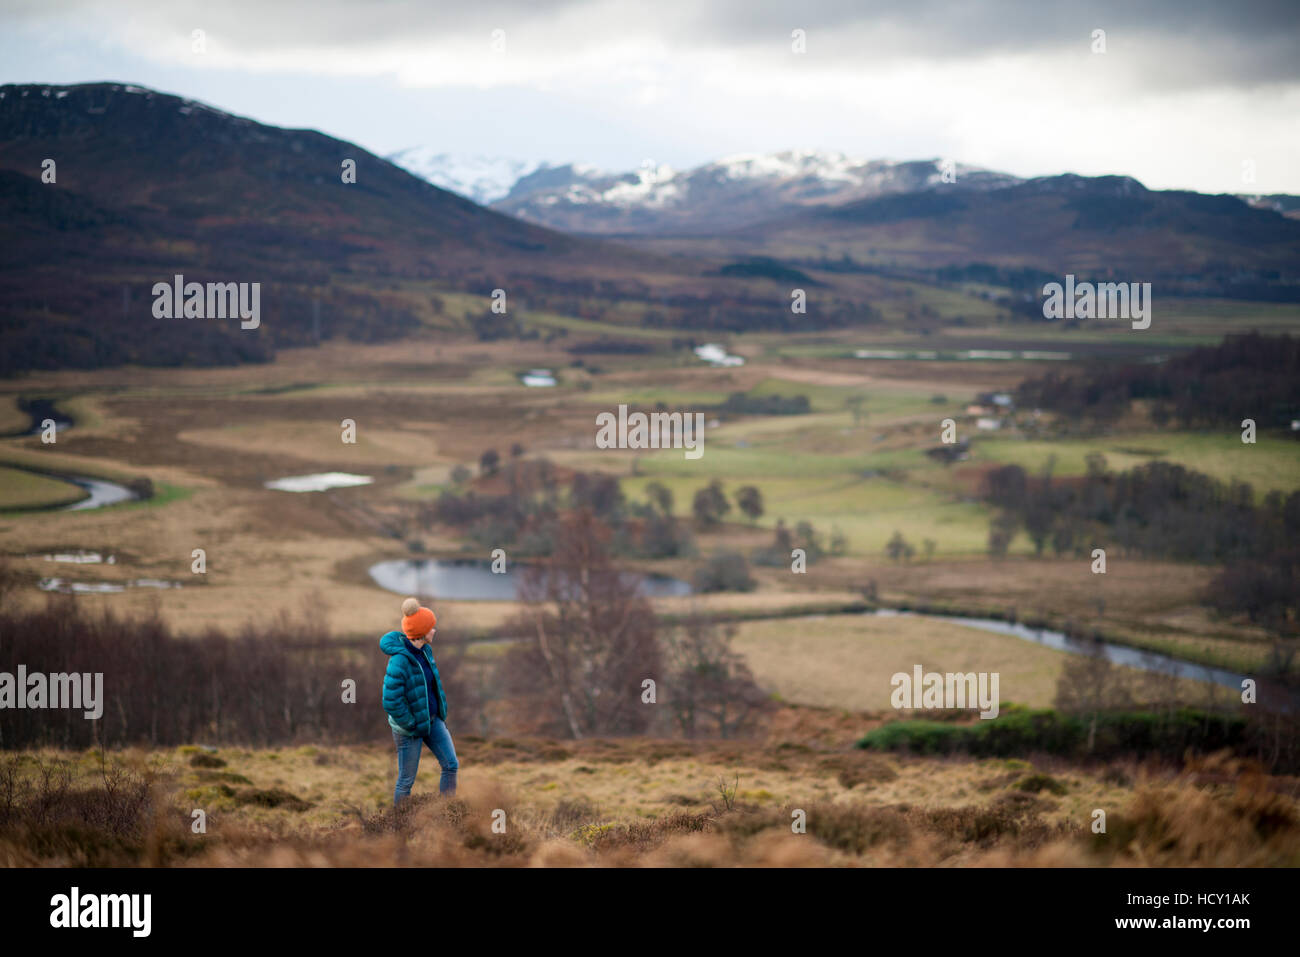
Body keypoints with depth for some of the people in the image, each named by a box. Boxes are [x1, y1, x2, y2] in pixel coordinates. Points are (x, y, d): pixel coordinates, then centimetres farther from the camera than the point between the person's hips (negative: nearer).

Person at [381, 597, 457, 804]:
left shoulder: (423, 650, -2)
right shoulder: (399, 661, -29)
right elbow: (391, 703, -27)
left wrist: (440, 714, 14)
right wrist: (413, 725, -17)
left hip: (432, 719, 8)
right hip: (409, 729, -8)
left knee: (451, 765, 4)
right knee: (406, 780, 6)